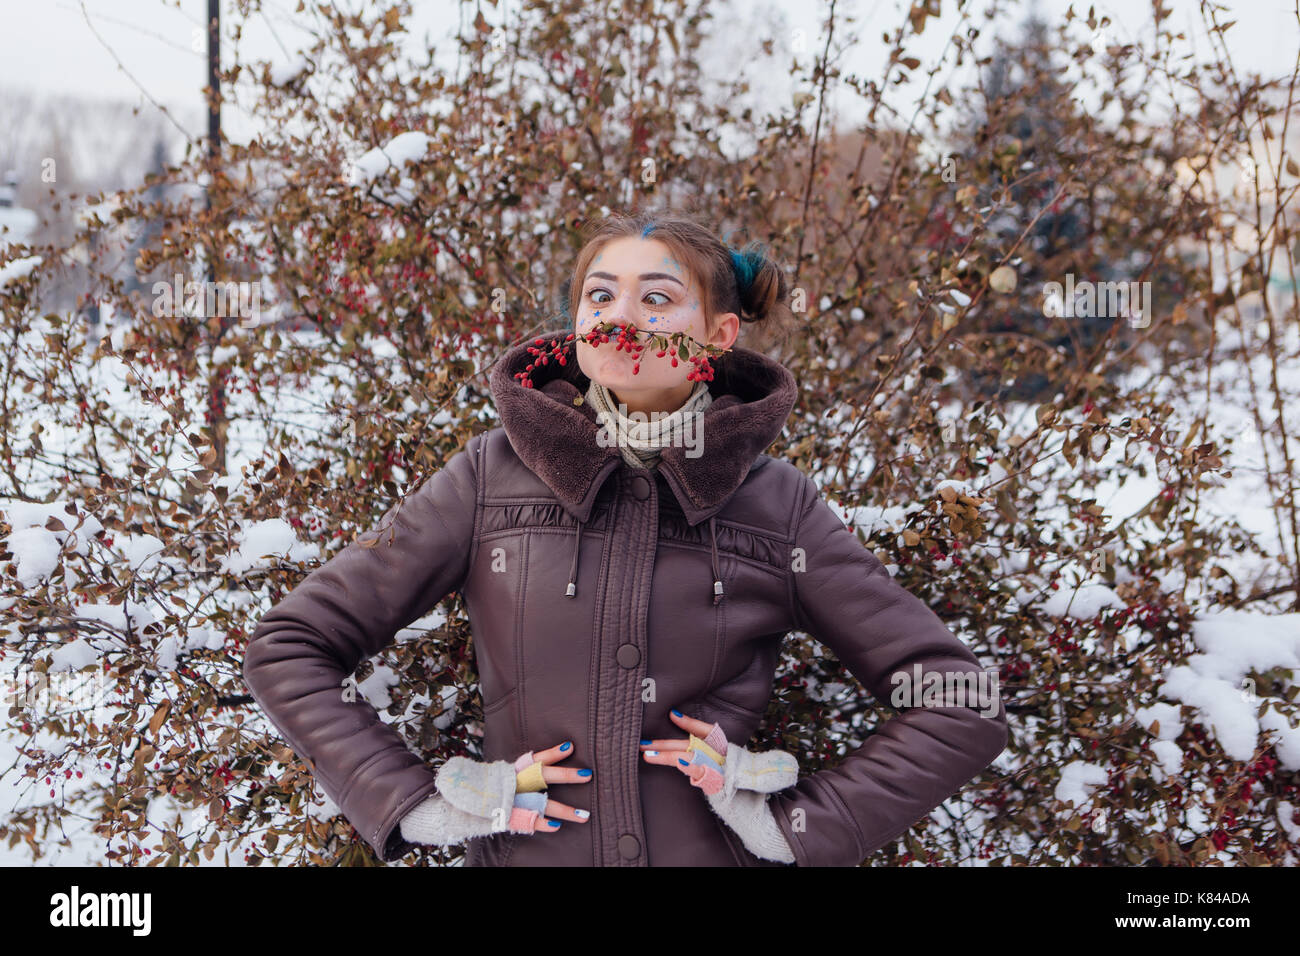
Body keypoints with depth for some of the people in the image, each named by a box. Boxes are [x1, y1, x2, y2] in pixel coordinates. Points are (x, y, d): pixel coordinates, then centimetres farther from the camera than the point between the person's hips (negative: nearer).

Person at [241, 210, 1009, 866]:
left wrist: (794, 827, -10)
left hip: (715, 853, 0)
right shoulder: (491, 478, -3)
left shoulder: (777, 503, -3)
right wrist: (418, 805, -8)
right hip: (525, 854, 1)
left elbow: (960, 708, -2)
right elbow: (287, 647, 0)